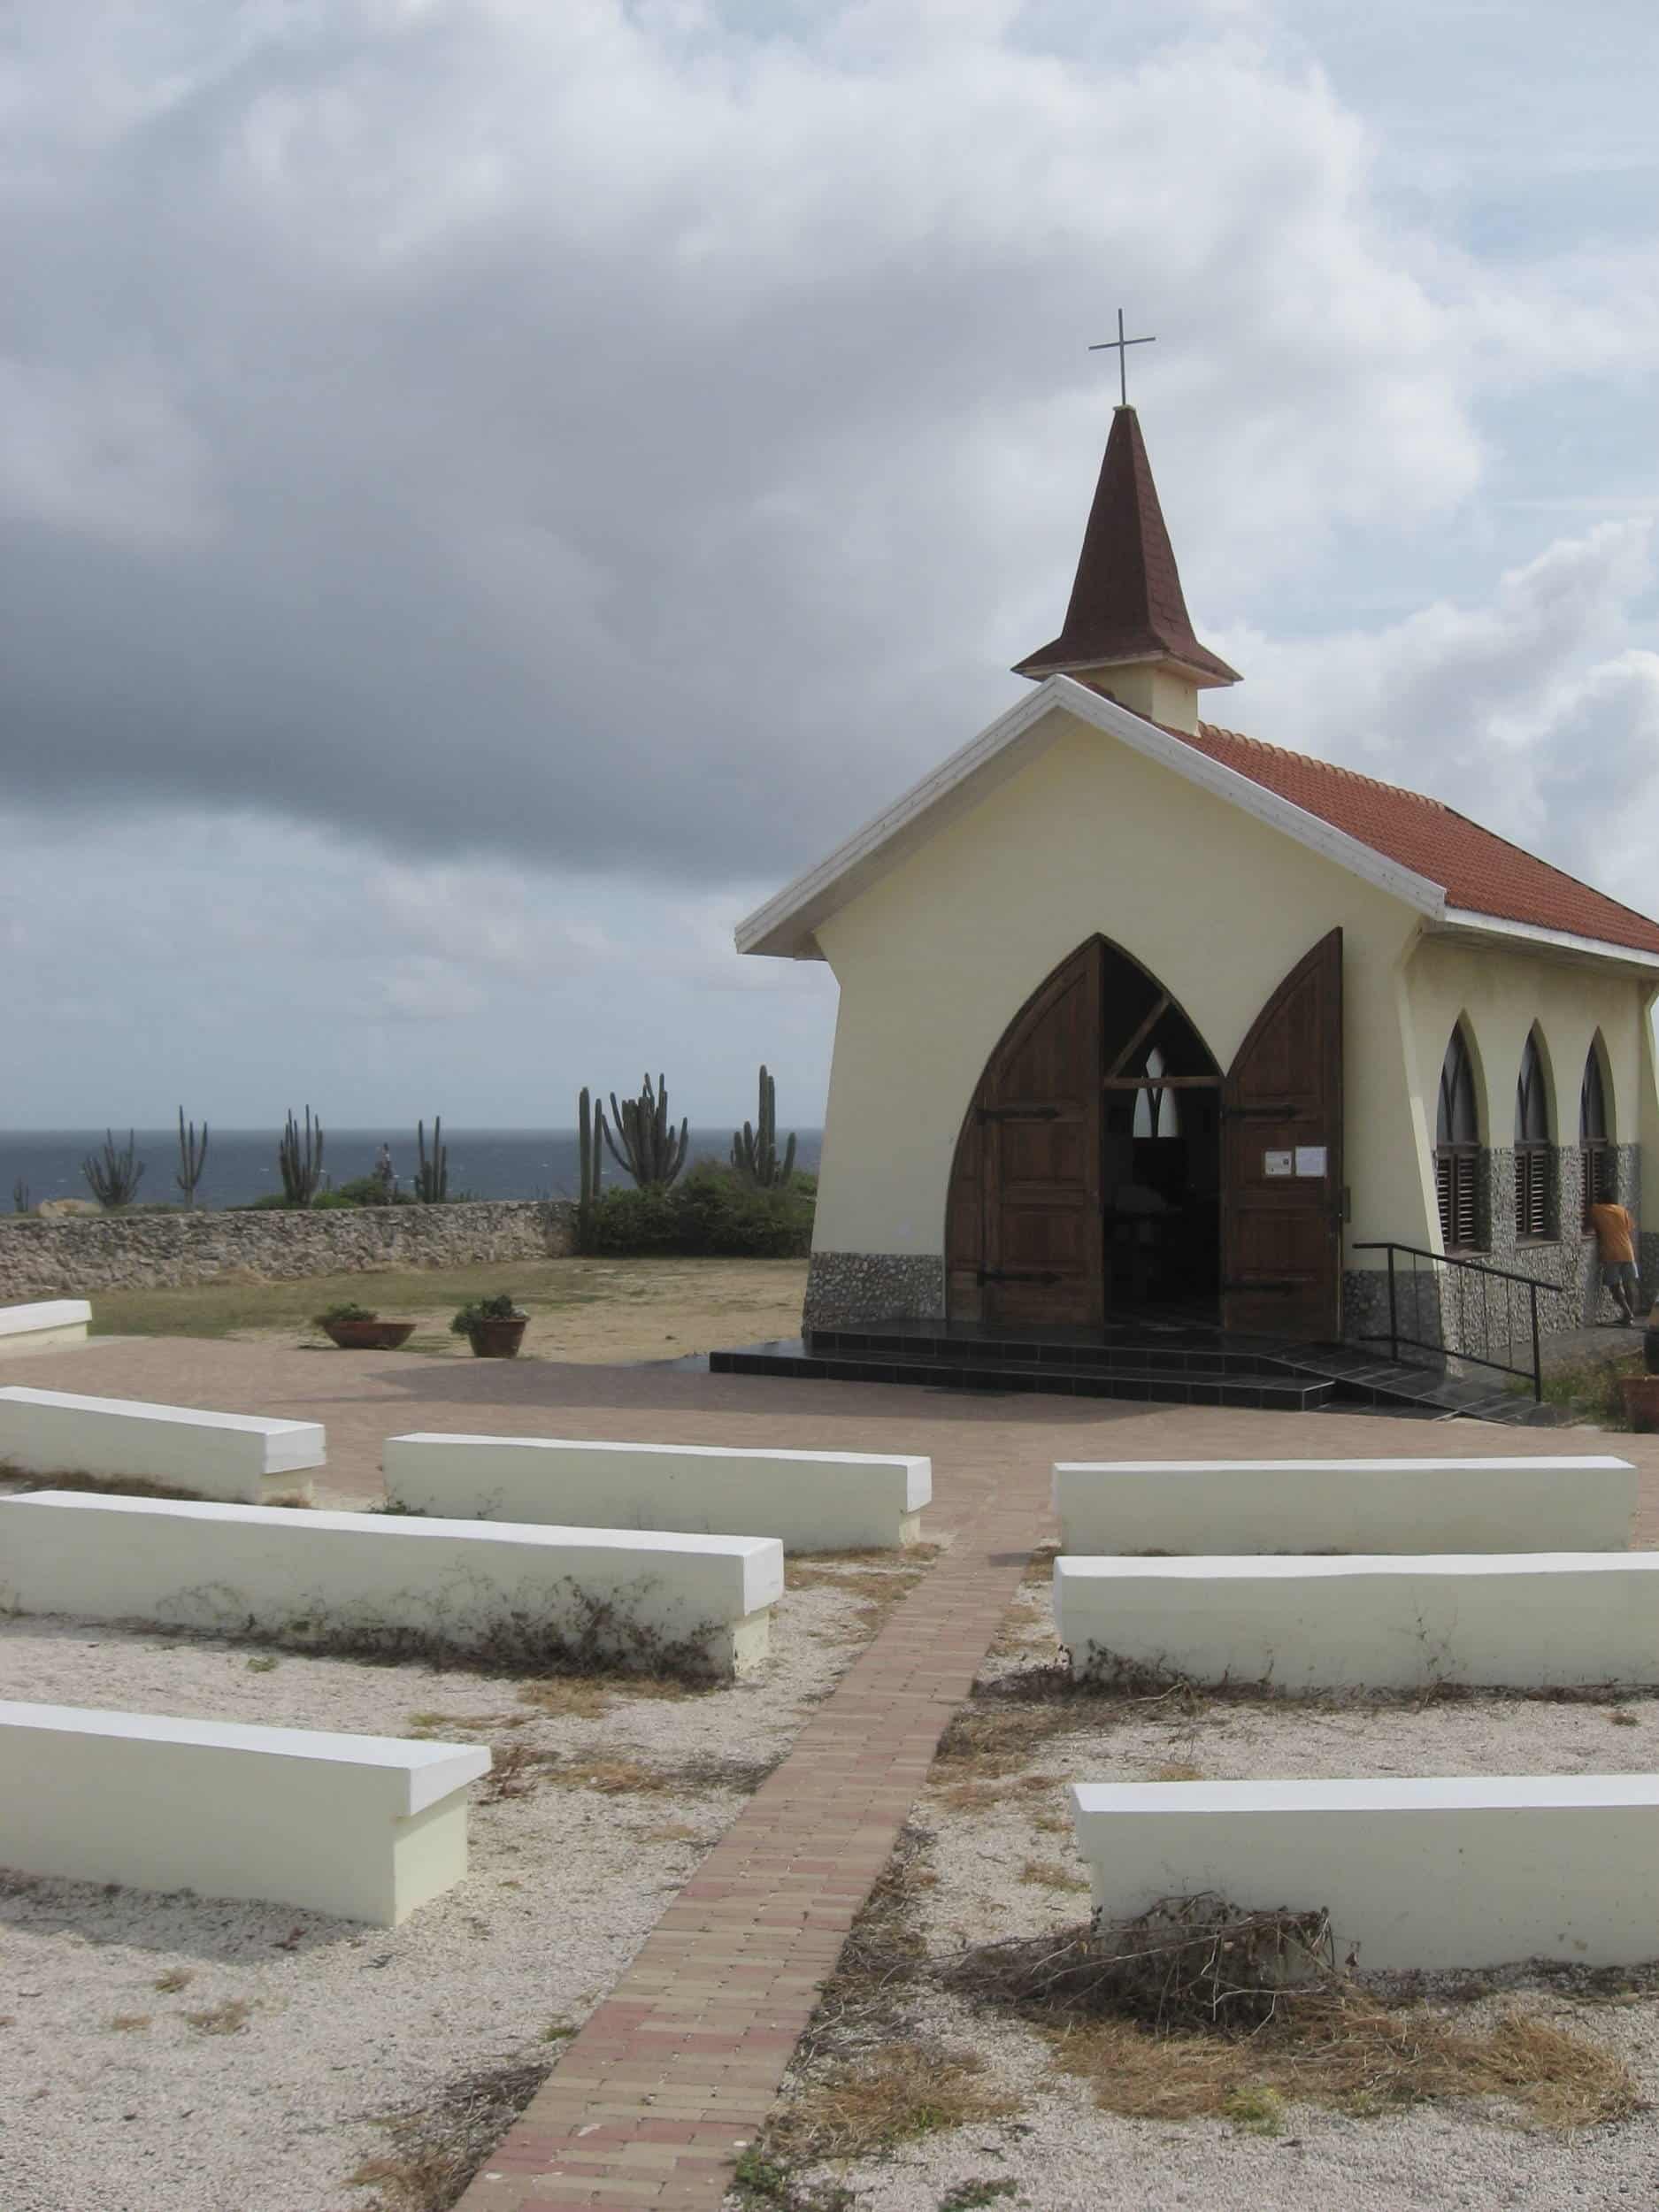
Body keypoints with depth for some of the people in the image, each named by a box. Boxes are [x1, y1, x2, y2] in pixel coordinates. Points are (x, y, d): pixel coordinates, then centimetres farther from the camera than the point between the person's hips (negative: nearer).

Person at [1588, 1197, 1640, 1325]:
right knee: (1629, 1285, 14)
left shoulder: (1595, 1211, -1)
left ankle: (1628, 1315, -10)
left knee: (1615, 1287, 4)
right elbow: (1631, 1232, 7)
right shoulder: (1623, 1211, 6)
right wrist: (1633, 1252, 14)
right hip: (1627, 1253, 3)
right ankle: (1631, 1316, 16)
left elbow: (1590, 1227, 13)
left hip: (1610, 1255, -3)